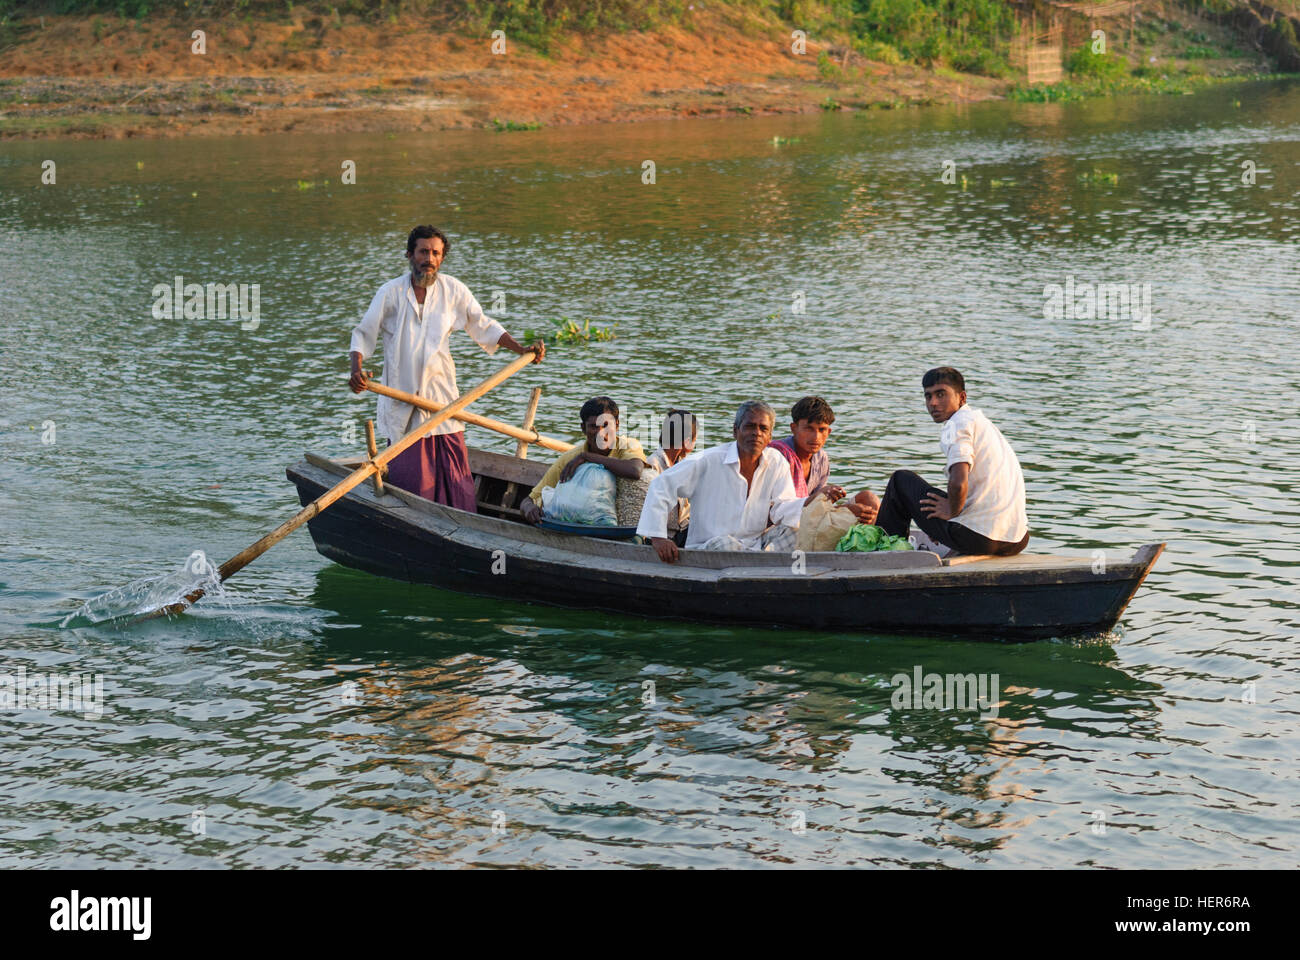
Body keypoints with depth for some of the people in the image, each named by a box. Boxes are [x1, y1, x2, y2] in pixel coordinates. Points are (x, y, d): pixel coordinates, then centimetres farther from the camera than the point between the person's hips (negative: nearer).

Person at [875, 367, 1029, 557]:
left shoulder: (959, 423, -9)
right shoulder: (981, 420, 21)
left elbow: (959, 483, -25)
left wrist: (952, 511, -6)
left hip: (978, 538, -8)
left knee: (901, 480, 11)